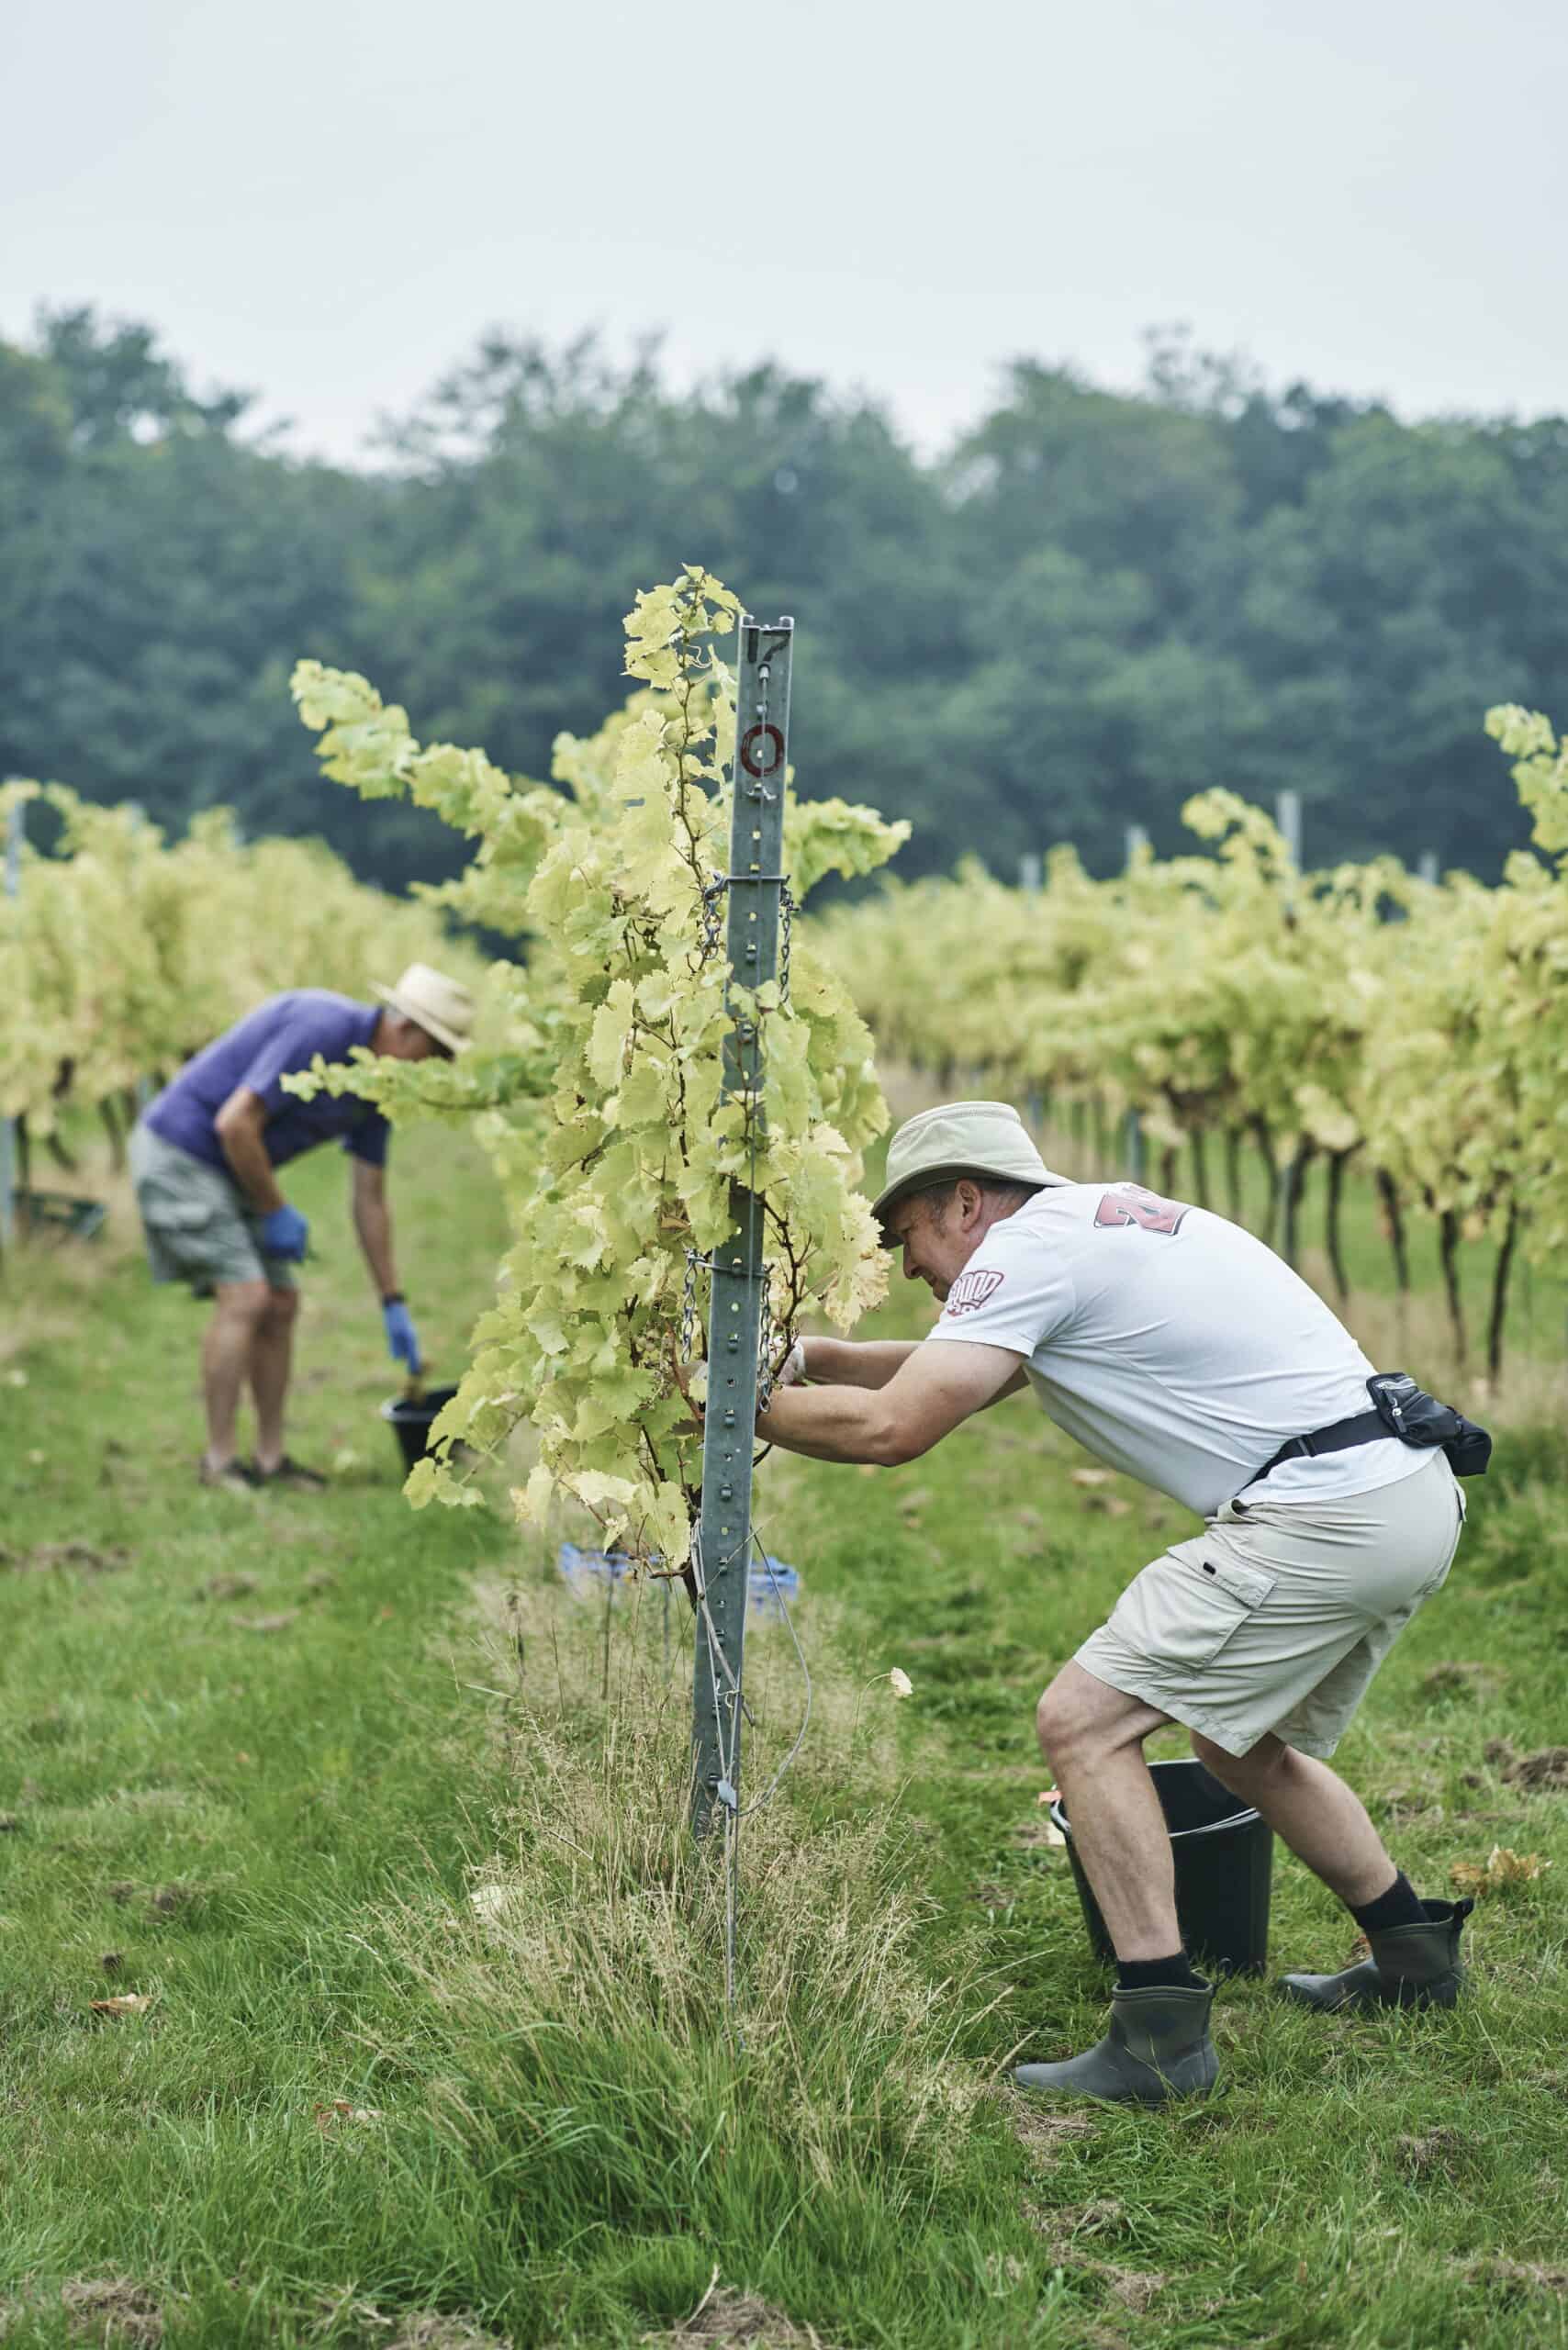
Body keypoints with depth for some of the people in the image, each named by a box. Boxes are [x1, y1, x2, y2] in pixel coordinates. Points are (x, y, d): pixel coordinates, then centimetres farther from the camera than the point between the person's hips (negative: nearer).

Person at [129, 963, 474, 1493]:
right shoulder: (322, 1030, -25)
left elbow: (370, 1201, 12)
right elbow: (236, 1123, -28)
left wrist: (394, 1305, 12)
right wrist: (276, 1212, -15)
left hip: (229, 1170, 10)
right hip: (179, 1150, -10)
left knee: (281, 1305, 6)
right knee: (245, 1298, -16)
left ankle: (271, 1458, 12)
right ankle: (219, 1460, -8)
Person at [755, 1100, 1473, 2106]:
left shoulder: (1028, 1248, -7)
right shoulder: (1105, 1221, 22)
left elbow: (892, 1427, -13)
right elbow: (968, 1369, 34)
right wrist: (807, 1355, 25)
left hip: (1321, 1514, -10)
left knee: (1082, 1722, -6)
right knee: (1242, 1744, 27)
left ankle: (1162, 2033, -9)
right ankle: (1414, 1955, 37)